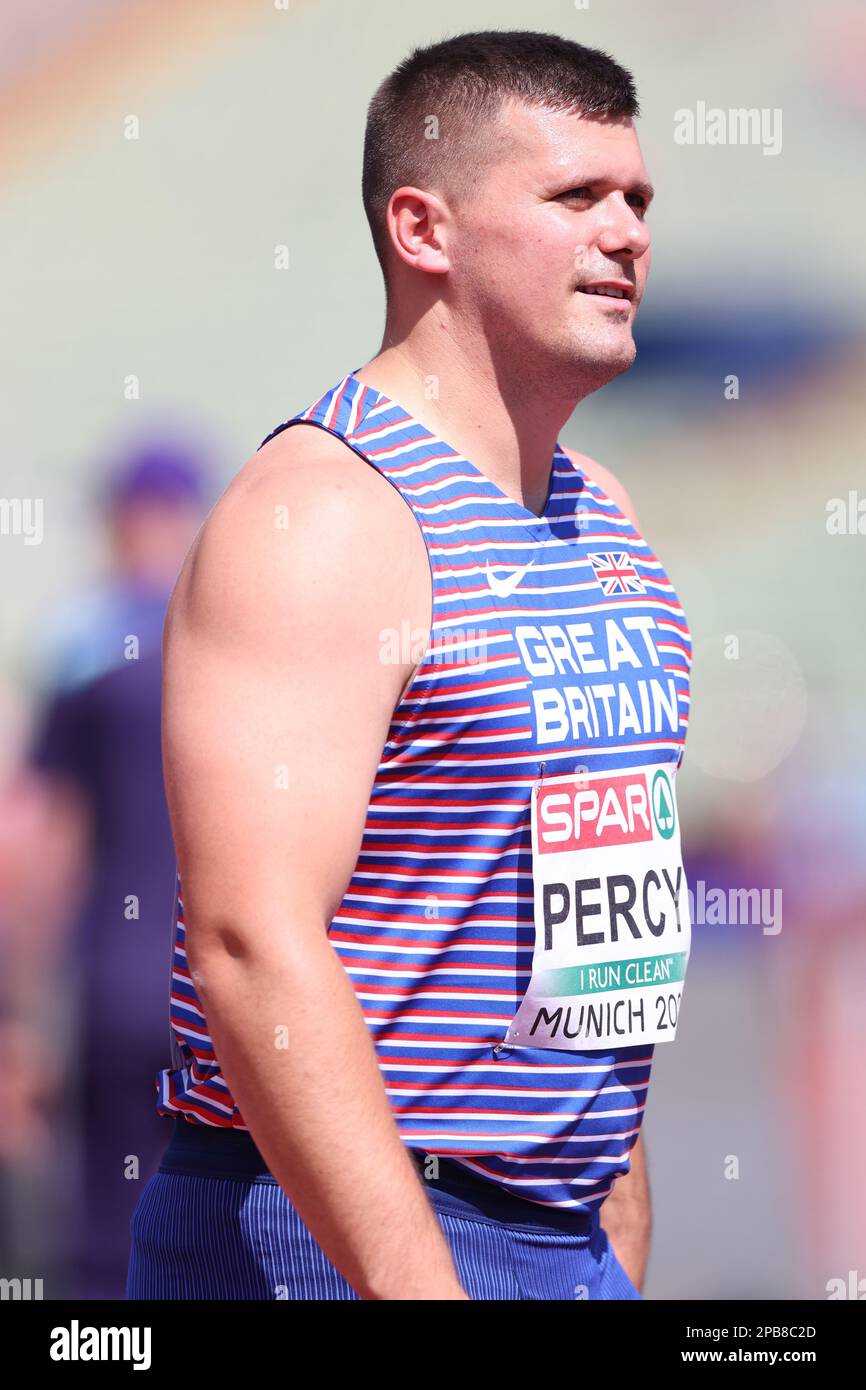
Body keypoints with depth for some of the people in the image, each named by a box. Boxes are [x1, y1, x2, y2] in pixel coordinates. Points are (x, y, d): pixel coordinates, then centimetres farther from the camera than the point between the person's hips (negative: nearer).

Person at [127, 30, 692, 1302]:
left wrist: (619, 1240, 16)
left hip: (572, 1241, 8)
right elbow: (256, 946, -24)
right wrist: (418, 1285, -30)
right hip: (335, 1244, -8)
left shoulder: (605, 520, 13)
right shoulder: (318, 516, -15)